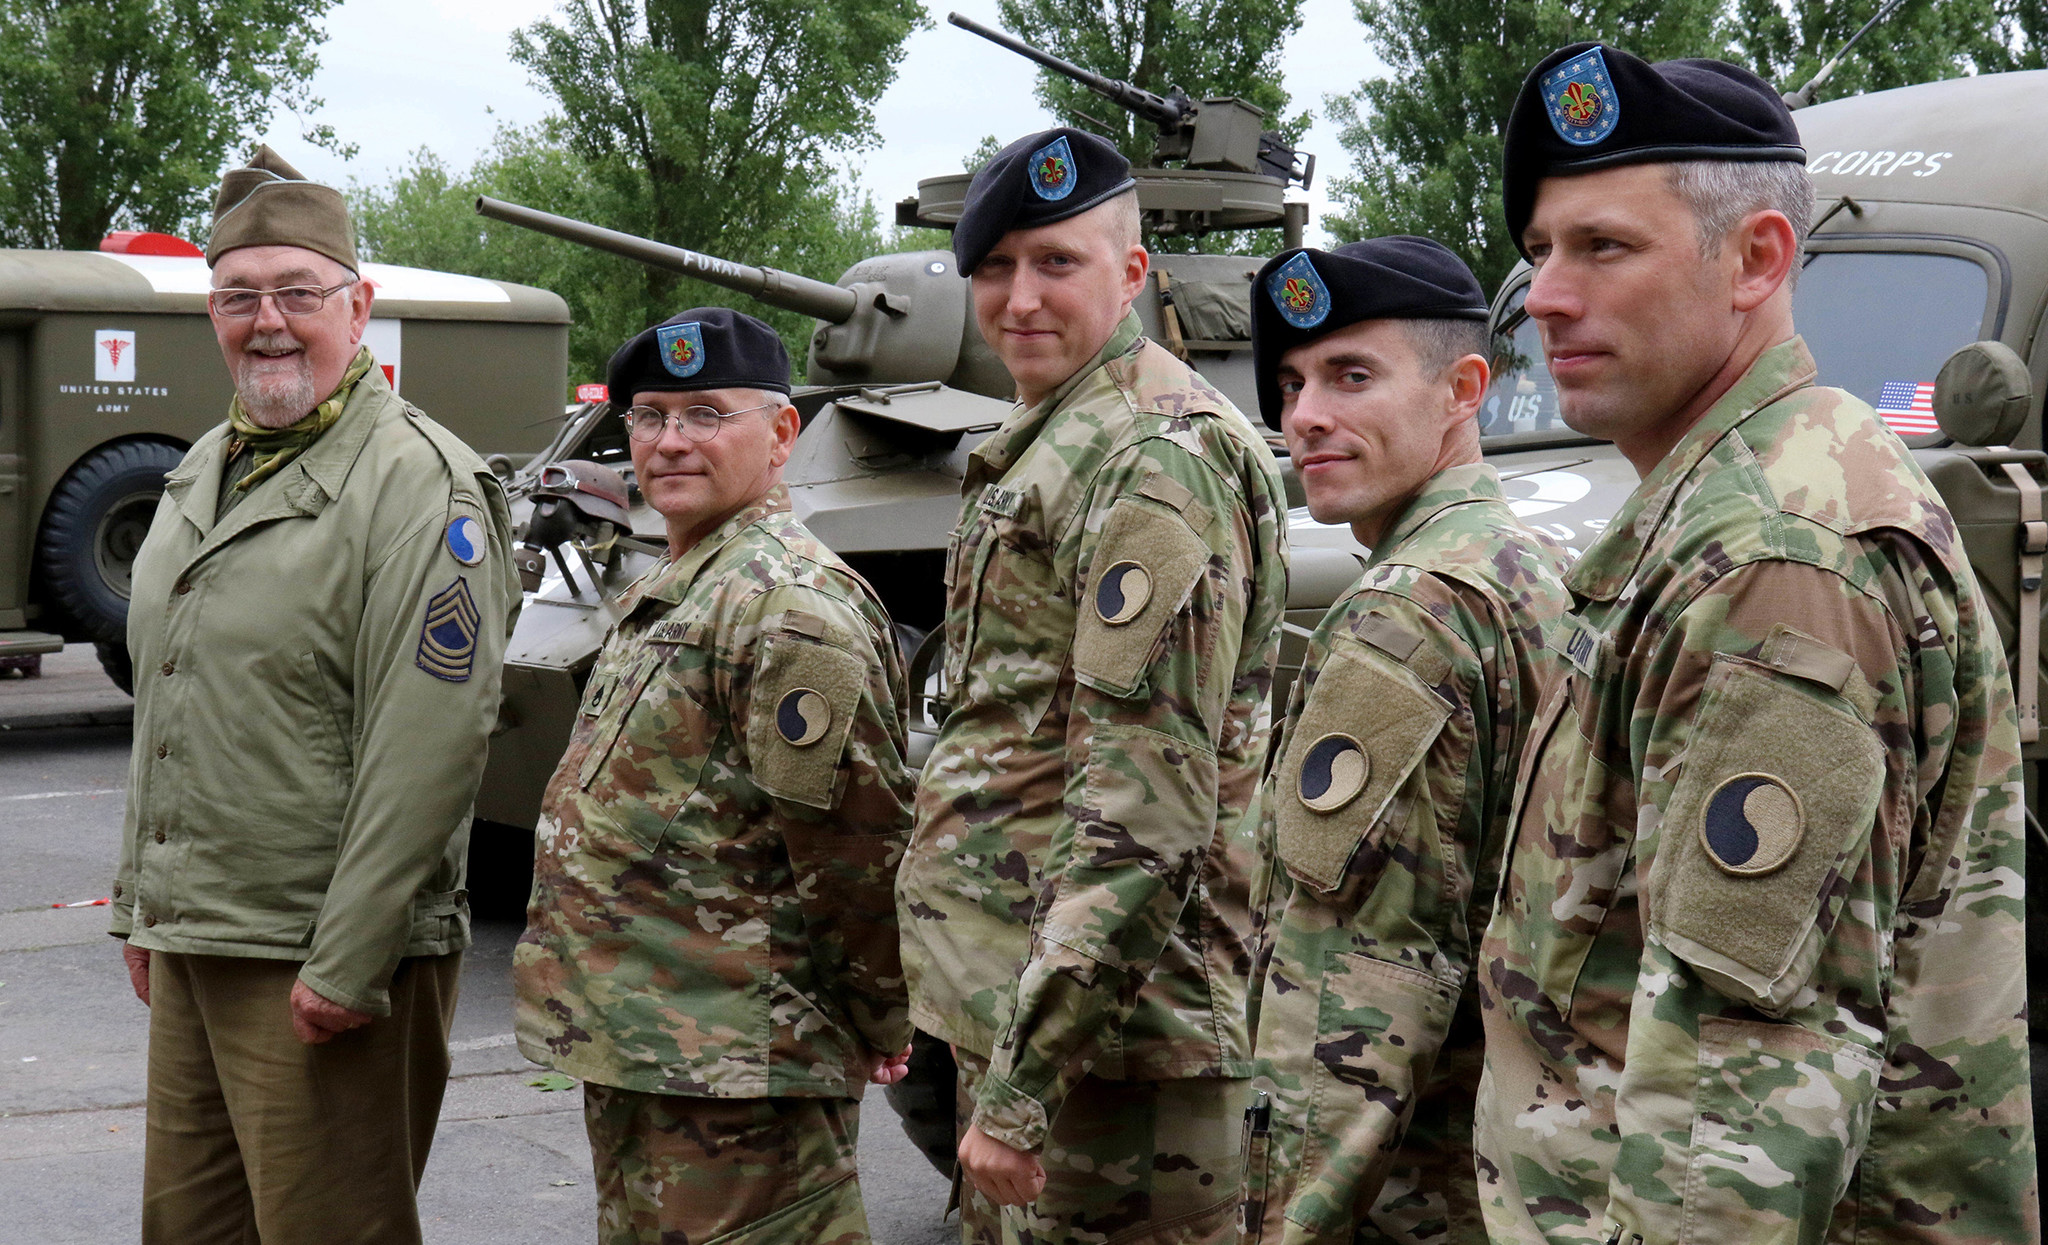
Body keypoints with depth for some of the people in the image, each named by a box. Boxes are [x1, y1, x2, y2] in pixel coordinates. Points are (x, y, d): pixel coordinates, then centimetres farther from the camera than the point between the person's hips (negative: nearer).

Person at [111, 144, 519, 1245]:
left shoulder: (419, 482, -13)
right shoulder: (200, 475, 15)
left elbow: (430, 745, -20)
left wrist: (348, 966, -21)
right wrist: (140, 904, 19)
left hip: (323, 970, -8)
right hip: (186, 949, 8)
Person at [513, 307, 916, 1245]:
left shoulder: (786, 603, -18)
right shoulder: (668, 590, 16)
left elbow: (859, 840, -21)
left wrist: (874, 1022, -11)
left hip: (734, 1072, -10)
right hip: (632, 1058, 11)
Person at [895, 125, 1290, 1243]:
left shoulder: (1156, 460, -16)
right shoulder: (1043, 446, 16)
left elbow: (1144, 821, -24)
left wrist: (1025, 1078, -25)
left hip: (1102, 1021, -10)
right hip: (1010, 995, 10)